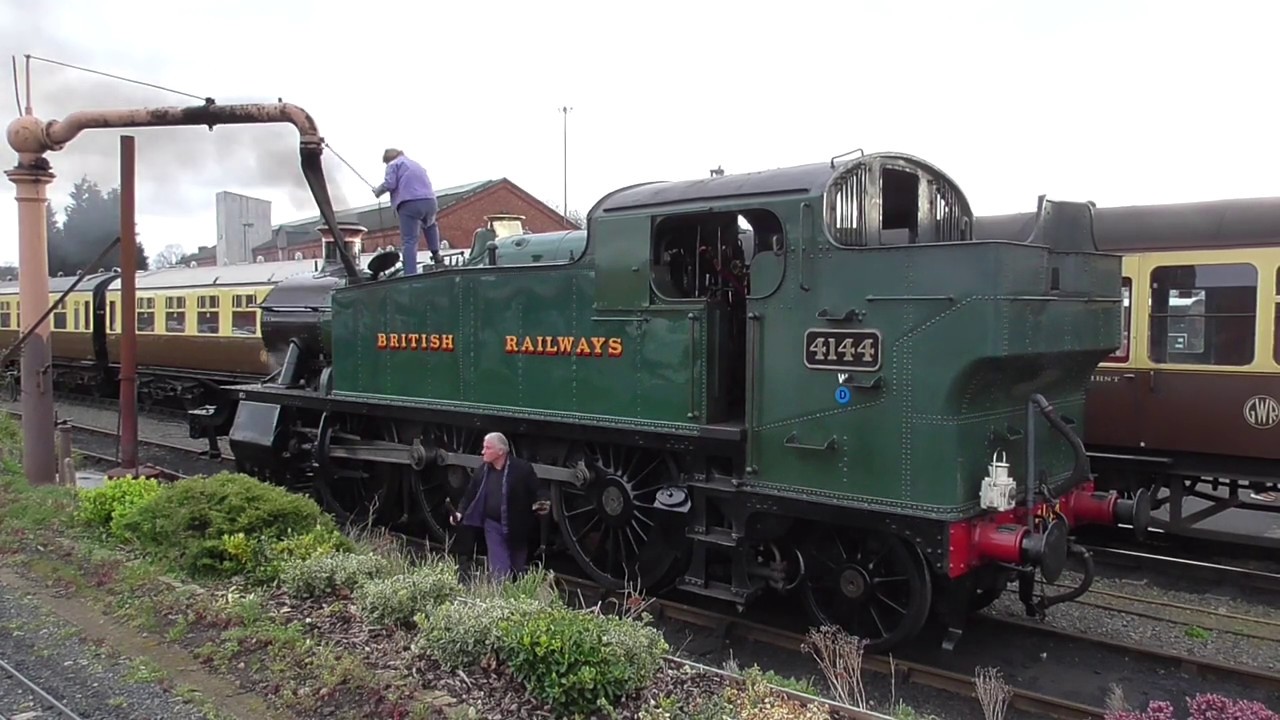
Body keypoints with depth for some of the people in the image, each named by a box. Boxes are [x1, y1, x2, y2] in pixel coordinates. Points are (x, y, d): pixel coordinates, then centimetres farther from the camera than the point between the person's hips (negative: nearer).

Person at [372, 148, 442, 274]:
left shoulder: (394, 164, 12)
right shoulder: (417, 165, 34)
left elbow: (390, 184, -1)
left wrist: (378, 191, 15)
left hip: (410, 203, -6)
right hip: (429, 201, 6)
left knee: (409, 241, -7)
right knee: (430, 225, 37)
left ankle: (411, 275, -15)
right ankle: (436, 256, 24)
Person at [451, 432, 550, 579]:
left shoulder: (522, 468, -14)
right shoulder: (481, 471, -1)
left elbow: (538, 489, -10)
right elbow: (470, 495, 7)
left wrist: (544, 503, -30)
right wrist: (460, 512, -7)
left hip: (516, 527, -2)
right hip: (493, 525, 2)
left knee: (518, 571, 16)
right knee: (500, 571, -1)